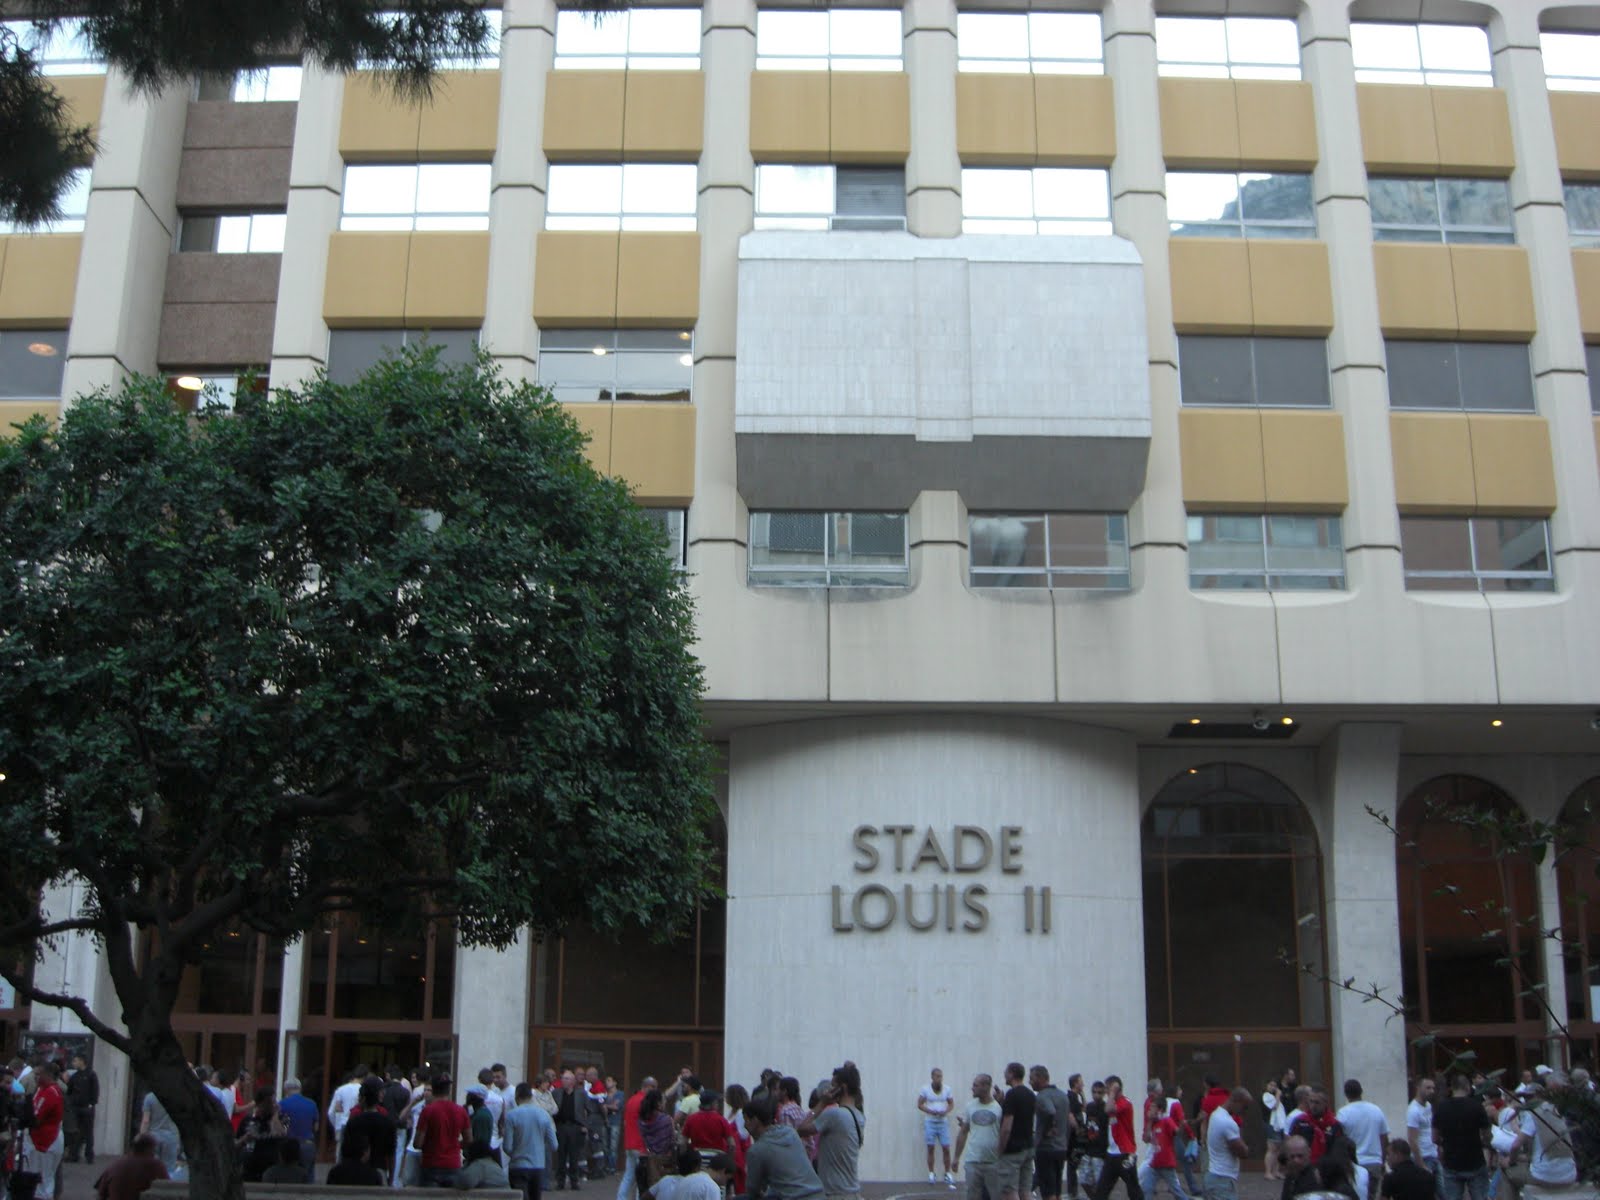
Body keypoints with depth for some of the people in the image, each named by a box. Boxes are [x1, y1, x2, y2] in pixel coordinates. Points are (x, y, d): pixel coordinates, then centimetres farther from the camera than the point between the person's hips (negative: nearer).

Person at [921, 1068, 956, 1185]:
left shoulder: (946, 1089, 3)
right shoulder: (925, 1089, -4)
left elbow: (951, 1103, 9)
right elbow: (920, 1104, -2)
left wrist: (946, 1111, -12)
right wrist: (931, 1111, -18)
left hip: (943, 1121, 2)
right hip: (930, 1122, -2)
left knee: (946, 1148, -1)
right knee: (930, 1148, 1)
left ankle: (947, 1173, 10)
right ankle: (931, 1174, 10)